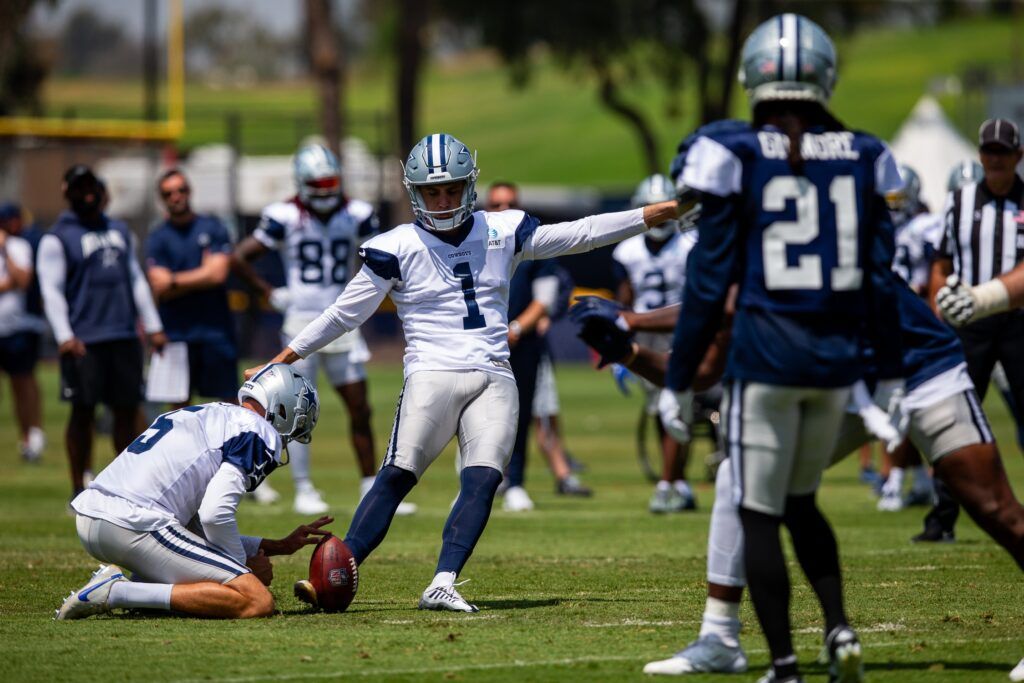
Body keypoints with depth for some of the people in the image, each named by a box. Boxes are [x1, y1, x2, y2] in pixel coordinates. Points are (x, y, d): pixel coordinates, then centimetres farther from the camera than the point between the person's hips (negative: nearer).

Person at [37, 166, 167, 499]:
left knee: (127, 409, 6)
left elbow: (136, 280, 22)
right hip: (84, 340, -5)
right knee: (83, 412, -2)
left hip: (124, 335, 5)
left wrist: (153, 326, 17)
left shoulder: (119, 231, 18)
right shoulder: (57, 239, -1)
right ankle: (79, 488, 5)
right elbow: (52, 290, -7)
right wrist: (65, 337, -18)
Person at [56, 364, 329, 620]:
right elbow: (215, 515, -13)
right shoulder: (259, 432, 0)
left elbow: (201, 529, 29)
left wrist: (280, 546, 33)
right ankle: (118, 592, -15)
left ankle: (115, 581, 8)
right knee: (258, 602, -11)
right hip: (137, 524, -10)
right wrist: (244, 565, 5)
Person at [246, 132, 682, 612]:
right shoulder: (398, 248, 2)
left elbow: (578, 235, 14)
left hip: (494, 380, 3)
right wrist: (283, 360, 6)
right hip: (432, 374, -3)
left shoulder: (502, 233, 11)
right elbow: (345, 314, 8)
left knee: (483, 480, -14)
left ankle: (443, 585, -17)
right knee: (398, 477, -15)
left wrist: (652, 216, 10)